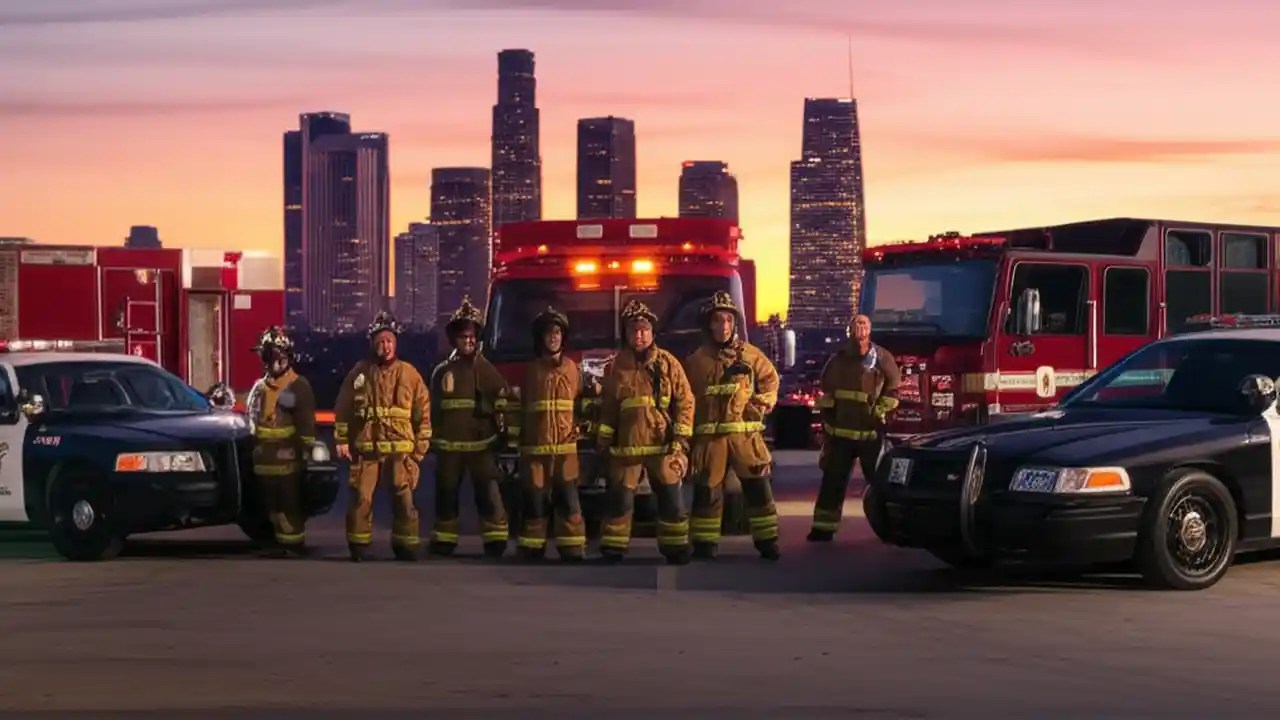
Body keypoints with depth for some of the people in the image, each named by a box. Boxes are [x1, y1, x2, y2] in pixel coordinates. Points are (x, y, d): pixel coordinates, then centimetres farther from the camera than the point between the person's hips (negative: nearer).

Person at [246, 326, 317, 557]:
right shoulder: (259, 388, 18)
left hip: (288, 458, -7)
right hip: (264, 459, 7)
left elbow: (307, 424, -8)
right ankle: (281, 542, 18)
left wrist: (307, 453, -12)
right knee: (272, 504, 10)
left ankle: (295, 543, 1)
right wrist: (251, 451, 18)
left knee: (291, 504, -4)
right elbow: (251, 420, 23)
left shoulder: (298, 387, -4)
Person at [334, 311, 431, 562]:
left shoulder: (409, 374, 5)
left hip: (400, 451, 0)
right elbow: (343, 409, 9)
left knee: (404, 501, 1)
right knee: (361, 499, -1)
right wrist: (342, 440, 2)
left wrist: (421, 447, 3)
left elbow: (423, 412, 7)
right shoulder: (360, 372, 6)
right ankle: (358, 545, 8)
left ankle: (405, 546, 9)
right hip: (365, 450, 0)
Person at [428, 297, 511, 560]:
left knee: (489, 493, -8)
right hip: (449, 445, 2)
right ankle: (444, 540, 17)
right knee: (446, 493, 7)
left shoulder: (487, 370, 4)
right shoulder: (442, 372, 8)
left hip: (481, 443, -2)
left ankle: (496, 540, -5)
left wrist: (501, 435, -4)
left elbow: (502, 405, 3)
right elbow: (435, 409, 15)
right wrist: (433, 439, 15)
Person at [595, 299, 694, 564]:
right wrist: (603, 441, 8)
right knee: (619, 499, 0)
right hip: (627, 446, 1)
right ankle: (612, 550, 9)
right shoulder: (616, 367, 7)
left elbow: (685, 401, 1)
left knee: (671, 500, 2)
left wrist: (681, 440, -6)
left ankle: (676, 549, 12)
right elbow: (607, 408, 13)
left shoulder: (668, 362, 2)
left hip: (663, 445, -1)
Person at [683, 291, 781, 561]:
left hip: (745, 432, 1)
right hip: (710, 435, -1)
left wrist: (765, 402, -1)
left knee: (758, 487, 0)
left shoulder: (750, 354, 6)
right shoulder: (697, 360, 3)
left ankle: (767, 541, 8)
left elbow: (770, 378, 17)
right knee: (707, 491, 3)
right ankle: (704, 543, 12)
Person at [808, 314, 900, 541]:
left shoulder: (882, 358, -1)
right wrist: (827, 416, 13)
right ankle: (823, 529, 8)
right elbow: (827, 391, 15)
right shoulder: (838, 359, 5)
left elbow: (892, 390, 5)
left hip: (871, 433, -2)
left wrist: (879, 412, -3)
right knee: (832, 480, 4)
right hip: (840, 431, 2)